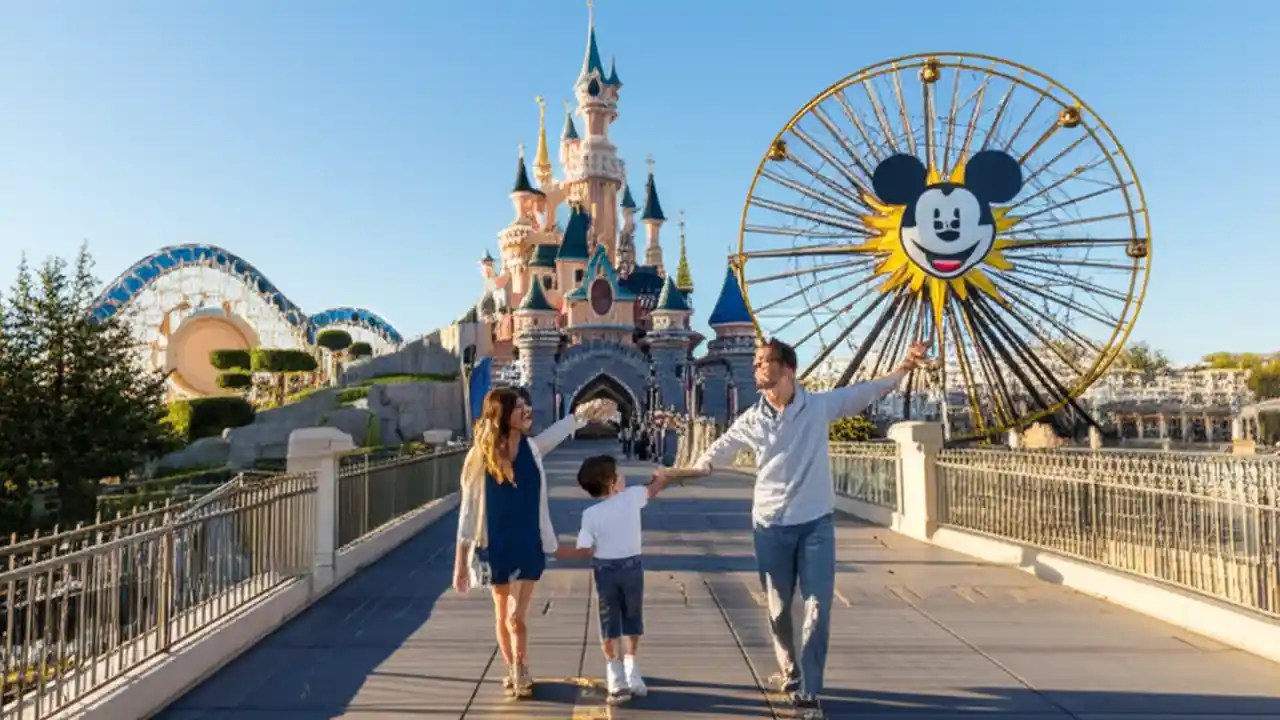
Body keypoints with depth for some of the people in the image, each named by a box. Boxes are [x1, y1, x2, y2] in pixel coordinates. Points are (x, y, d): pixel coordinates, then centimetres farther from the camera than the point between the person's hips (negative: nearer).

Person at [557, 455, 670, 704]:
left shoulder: (590, 514, -13)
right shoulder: (633, 496, -10)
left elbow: (586, 550, -16)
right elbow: (655, 488, 8)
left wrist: (559, 552, -2)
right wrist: (662, 475, 29)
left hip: (605, 570, -1)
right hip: (632, 566, 2)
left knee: (609, 628, 9)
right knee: (632, 623, 17)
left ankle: (618, 682, 11)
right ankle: (633, 677, 24)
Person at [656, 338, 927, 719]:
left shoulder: (820, 405, -5)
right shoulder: (751, 420, -2)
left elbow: (867, 391, 1)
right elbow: (712, 457, 8)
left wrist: (904, 367, -11)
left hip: (816, 523, -1)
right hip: (771, 526, 1)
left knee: (818, 608, 0)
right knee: (778, 607, 14)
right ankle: (790, 672, 38)